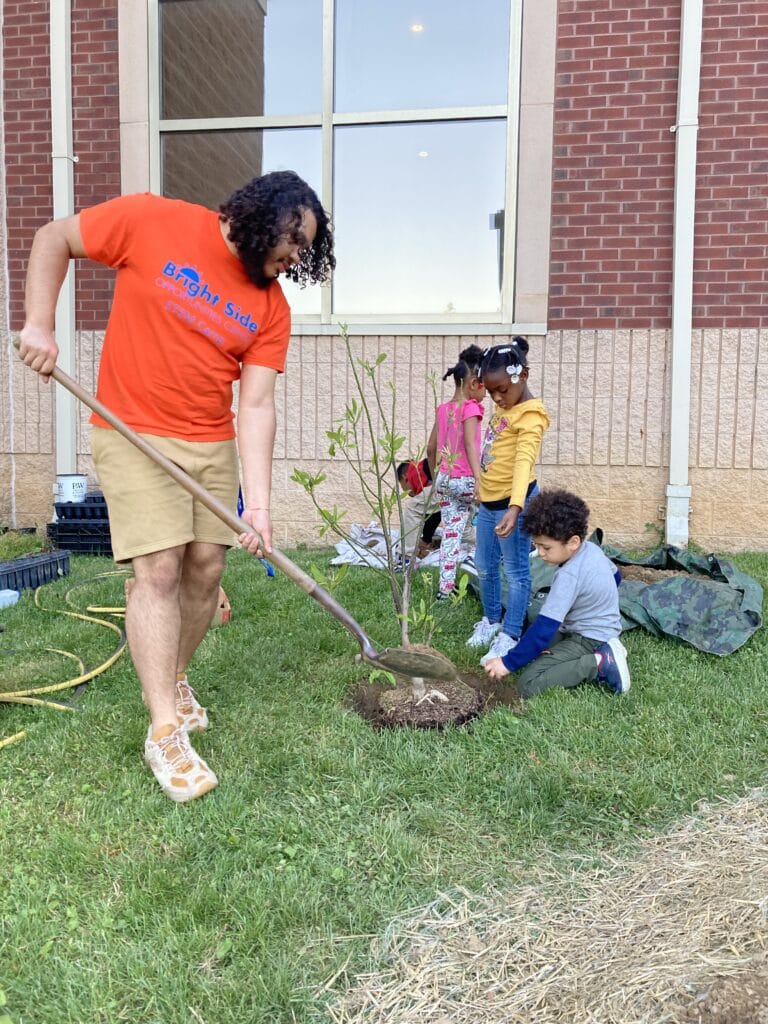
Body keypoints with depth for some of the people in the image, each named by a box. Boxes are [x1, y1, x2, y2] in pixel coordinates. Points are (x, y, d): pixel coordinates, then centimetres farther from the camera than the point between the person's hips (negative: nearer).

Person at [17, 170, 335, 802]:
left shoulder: (271, 308, -2)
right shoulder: (154, 223, -10)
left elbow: (257, 406, -9)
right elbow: (54, 239, 1)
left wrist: (259, 502, -18)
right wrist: (40, 324, -10)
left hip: (212, 446, 5)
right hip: (134, 436, -4)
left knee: (207, 568, 5)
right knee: (159, 570, -10)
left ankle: (175, 678, 31)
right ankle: (165, 731, -2)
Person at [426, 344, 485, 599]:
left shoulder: (443, 409, 10)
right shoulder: (470, 408, -11)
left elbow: (431, 448, 15)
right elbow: (470, 444, -23)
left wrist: (435, 473, 30)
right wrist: (478, 478, -31)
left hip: (444, 480, 6)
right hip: (465, 480, -6)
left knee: (450, 534, 7)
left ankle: (445, 588, 5)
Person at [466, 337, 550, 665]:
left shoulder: (530, 417, -19)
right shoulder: (503, 408, 9)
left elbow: (524, 462, -32)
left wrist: (515, 507, -44)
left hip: (512, 503, -9)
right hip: (488, 501, 9)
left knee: (516, 571, 3)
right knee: (484, 566, 19)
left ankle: (510, 635, 14)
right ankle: (491, 620, 37)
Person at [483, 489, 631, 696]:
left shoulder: (569, 576, -28)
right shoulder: (591, 548, -1)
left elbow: (544, 628, -29)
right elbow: (615, 576, 20)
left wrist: (508, 663, -23)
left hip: (588, 640, -10)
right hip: (605, 629, 10)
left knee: (527, 684, -20)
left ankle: (599, 664, -16)